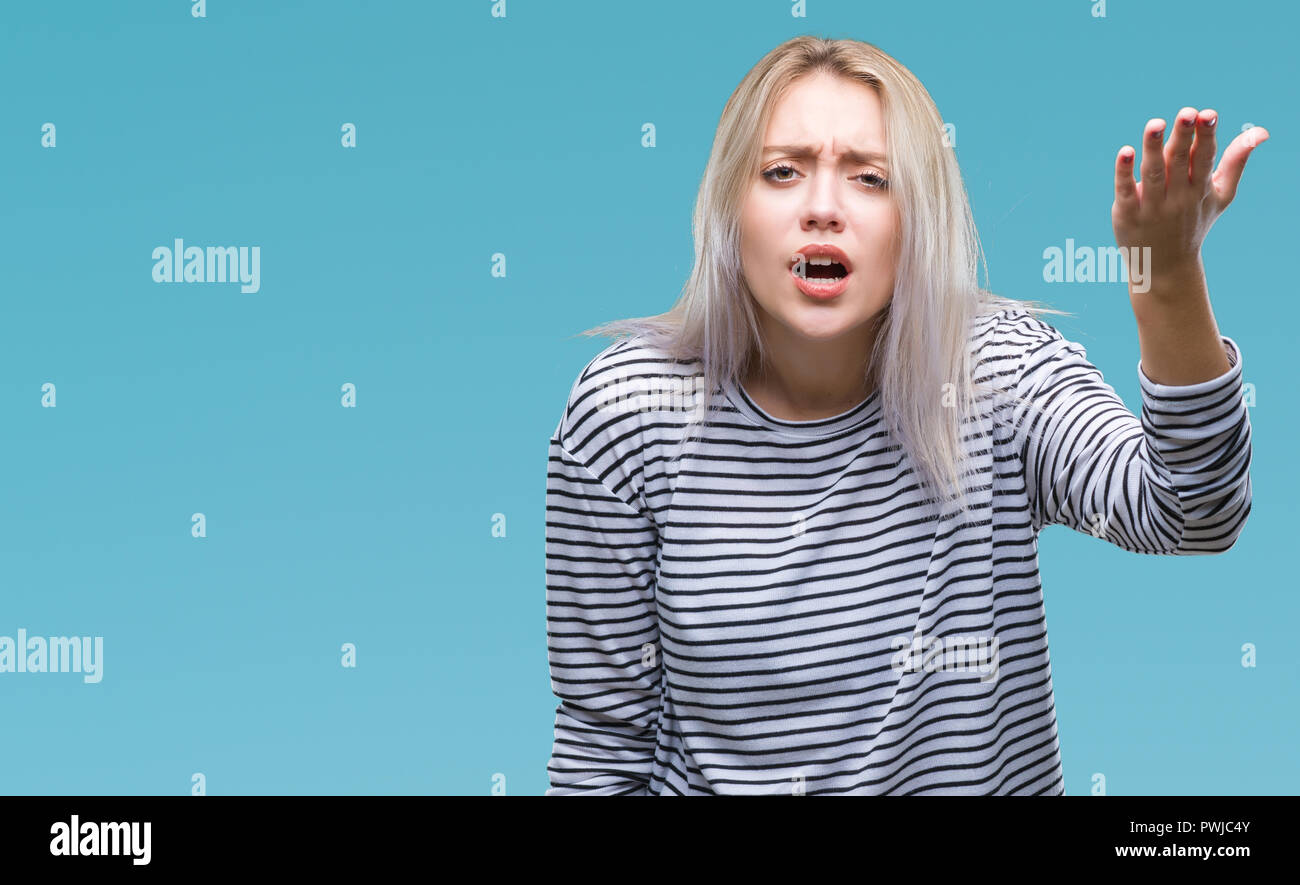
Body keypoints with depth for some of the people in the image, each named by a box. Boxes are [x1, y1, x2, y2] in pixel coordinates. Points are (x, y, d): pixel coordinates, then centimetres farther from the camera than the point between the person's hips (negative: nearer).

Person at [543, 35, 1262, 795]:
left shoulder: (997, 368, -7)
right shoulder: (625, 408, -8)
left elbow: (1193, 517, -23)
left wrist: (1171, 278, -34)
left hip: (982, 777, 1)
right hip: (713, 779, 0)